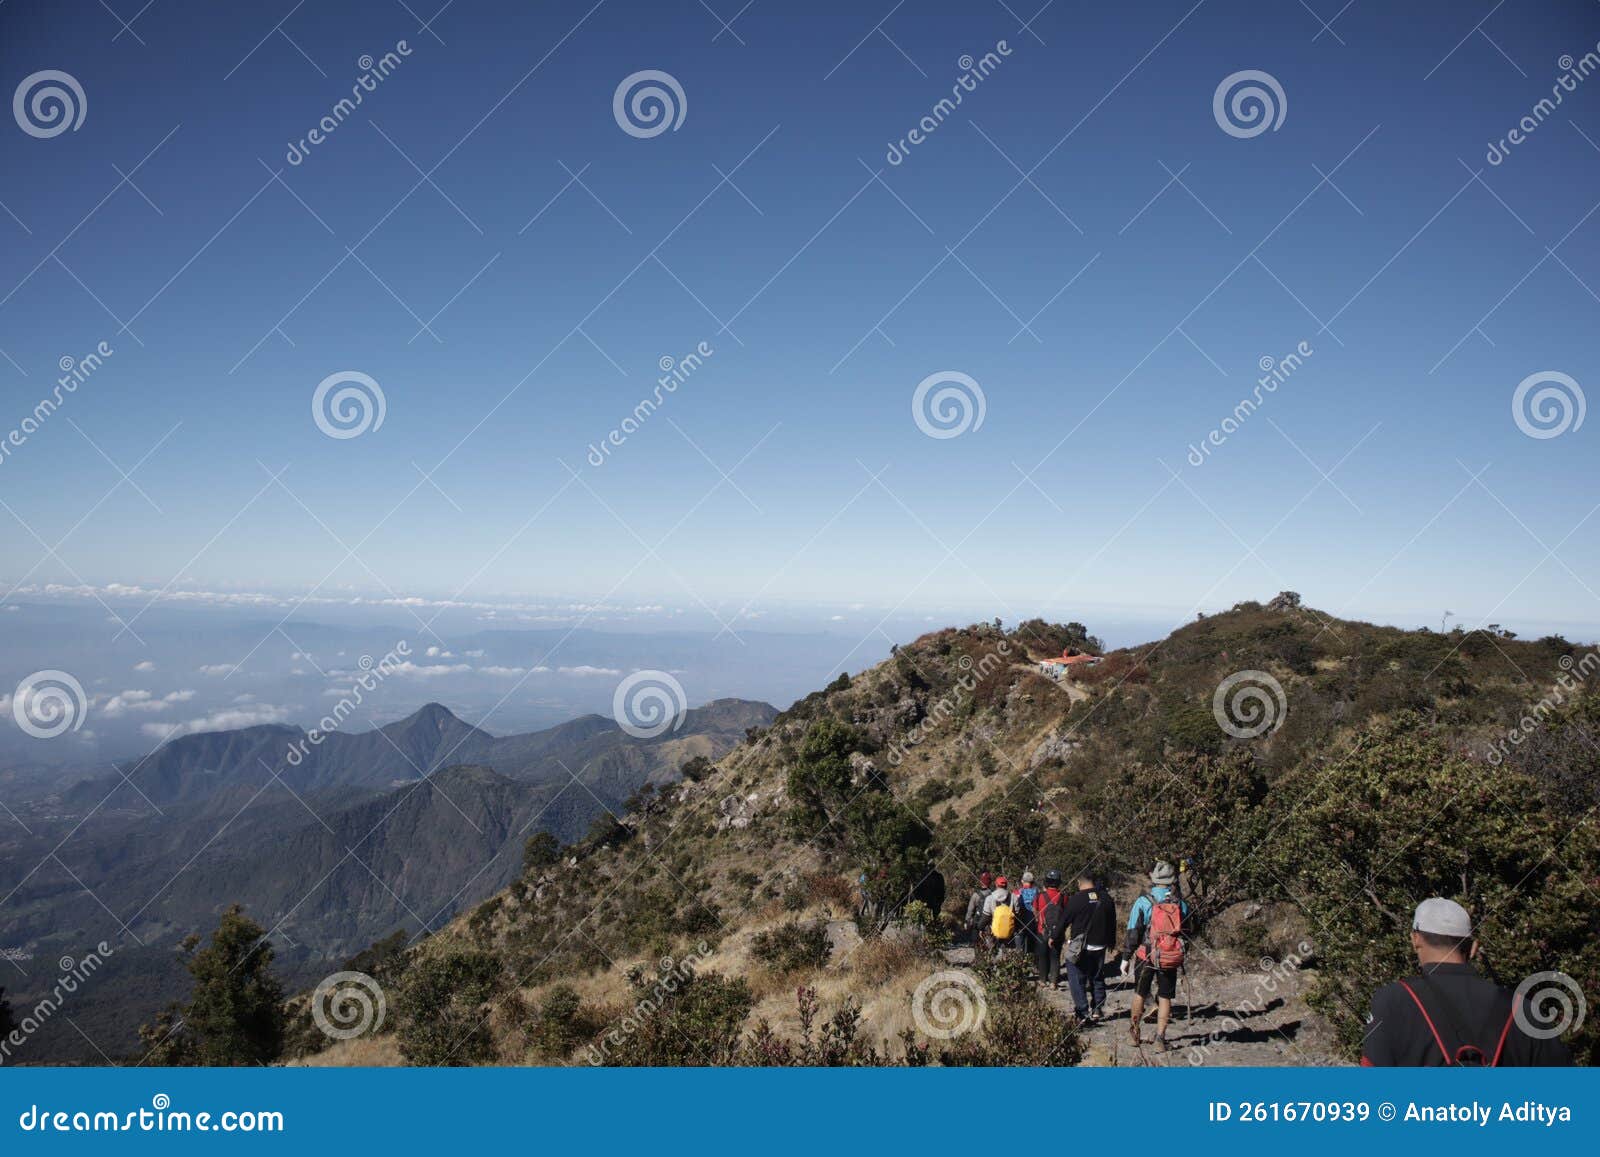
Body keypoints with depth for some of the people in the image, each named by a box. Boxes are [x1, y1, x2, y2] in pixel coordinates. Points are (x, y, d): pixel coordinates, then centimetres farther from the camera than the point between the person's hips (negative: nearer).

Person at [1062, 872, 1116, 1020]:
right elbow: (1112, 922, 13)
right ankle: (1097, 1010, 16)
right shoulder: (1106, 898, 3)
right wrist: (1111, 941, 26)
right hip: (1100, 946, 5)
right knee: (1098, 979, 18)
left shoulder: (1076, 899, -12)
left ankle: (1083, 1012, -1)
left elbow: (1064, 921, -7)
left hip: (1080, 947, -5)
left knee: (1077, 980, 3)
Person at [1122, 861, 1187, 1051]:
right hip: (1171, 958, 1)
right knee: (1165, 998, 10)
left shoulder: (1143, 902, -11)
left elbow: (1132, 933, -9)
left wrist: (1126, 958, -2)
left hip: (1146, 956, -1)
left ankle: (1134, 1032, 29)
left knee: (1140, 994, 16)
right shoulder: (1180, 904, -2)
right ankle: (1160, 1037, 5)